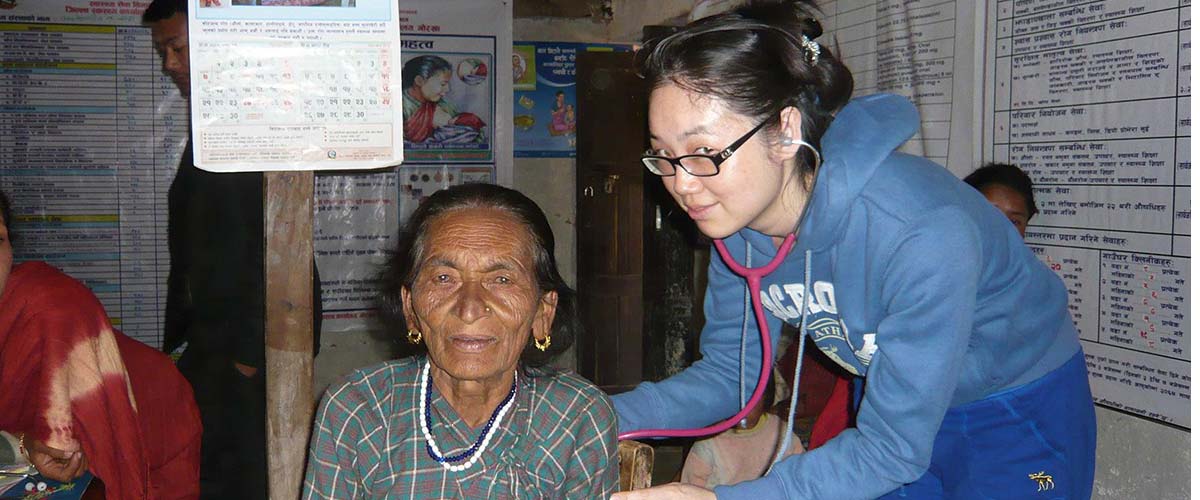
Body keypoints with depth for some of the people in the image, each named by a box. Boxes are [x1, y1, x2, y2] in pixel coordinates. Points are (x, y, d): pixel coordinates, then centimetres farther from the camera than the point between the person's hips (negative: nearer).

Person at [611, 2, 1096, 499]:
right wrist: (603, 418, -21)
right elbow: (728, 371, -6)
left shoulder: (921, 233, -36)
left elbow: (893, 448, -31)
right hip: (887, 403, 5)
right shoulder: (738, 220, -17)